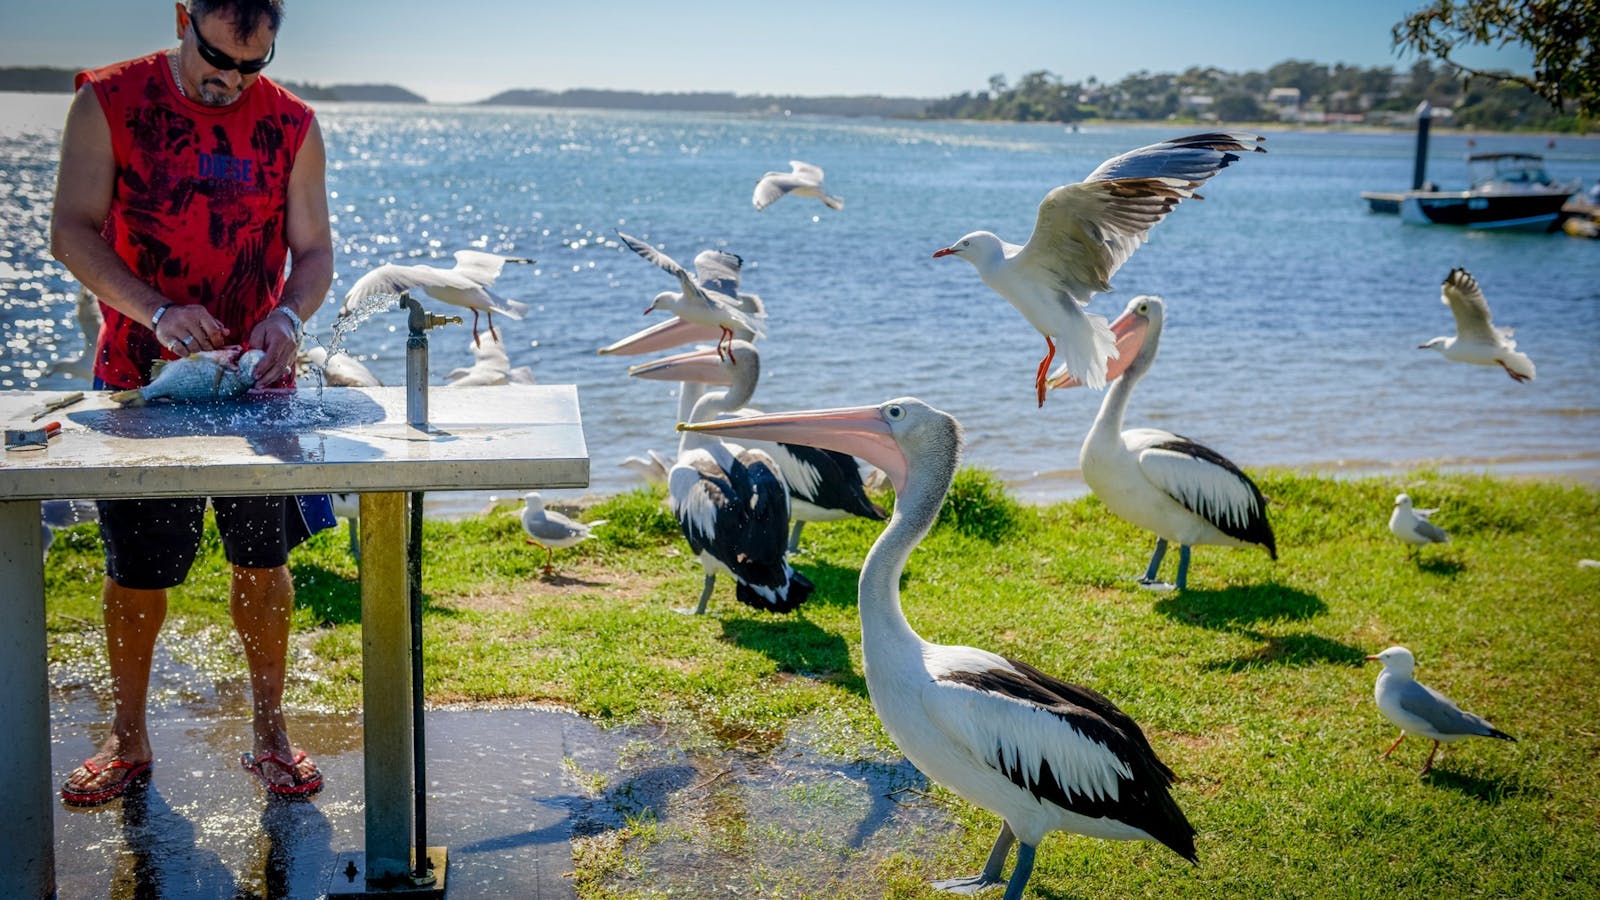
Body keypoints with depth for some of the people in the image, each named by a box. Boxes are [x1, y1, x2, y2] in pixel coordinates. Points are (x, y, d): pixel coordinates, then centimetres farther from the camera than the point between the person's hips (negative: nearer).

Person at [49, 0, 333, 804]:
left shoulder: (290, 125, 0)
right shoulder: (108, 103, -5)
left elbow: (314, 251, 2)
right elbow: (72, 231, -11)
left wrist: (289, 317, -19)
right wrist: (155, 310, -26)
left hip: (254, 377, 1)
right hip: (139, 376, -1)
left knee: (262, 559, 6)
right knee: (134, 569, 6)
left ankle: (268, 731, 21)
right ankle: (128, 740, 23)